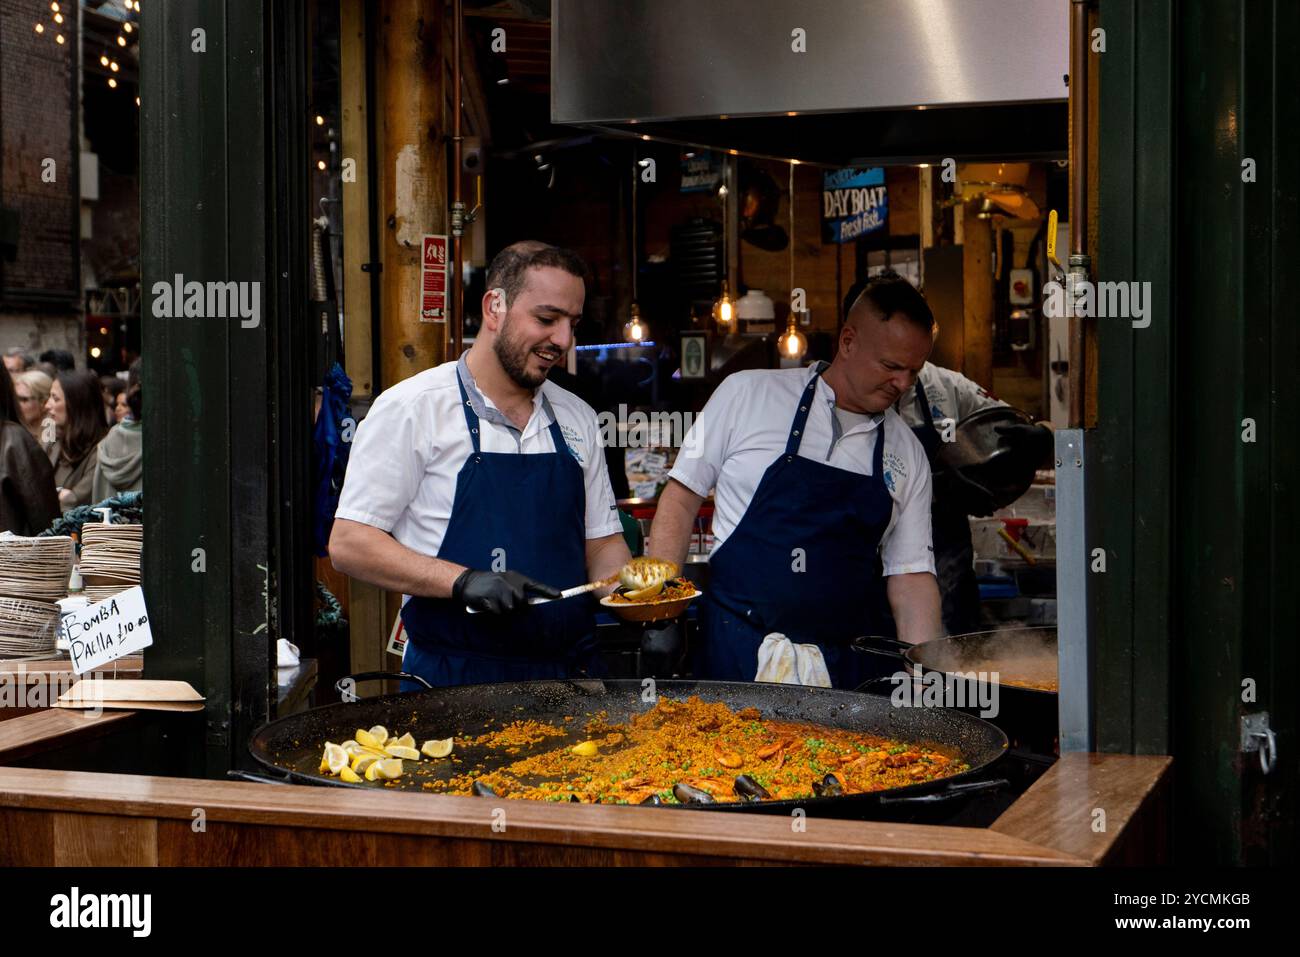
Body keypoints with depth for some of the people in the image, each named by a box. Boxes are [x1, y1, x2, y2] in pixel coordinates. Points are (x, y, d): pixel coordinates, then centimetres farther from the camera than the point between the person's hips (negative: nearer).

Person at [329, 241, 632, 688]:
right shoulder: (411, 408, -6)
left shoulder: (577, 417, 12)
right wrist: (464, 581, -22)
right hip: (453, 681, -5)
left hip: (570, 671, 5)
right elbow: (349, 543, -10)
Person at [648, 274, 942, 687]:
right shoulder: (747, 394, -2)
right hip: (738, 653, -3)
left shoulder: (908, 454, 7)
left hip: (846, 663, 3)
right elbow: (682, 497, 2)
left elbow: (910, 573, 8)